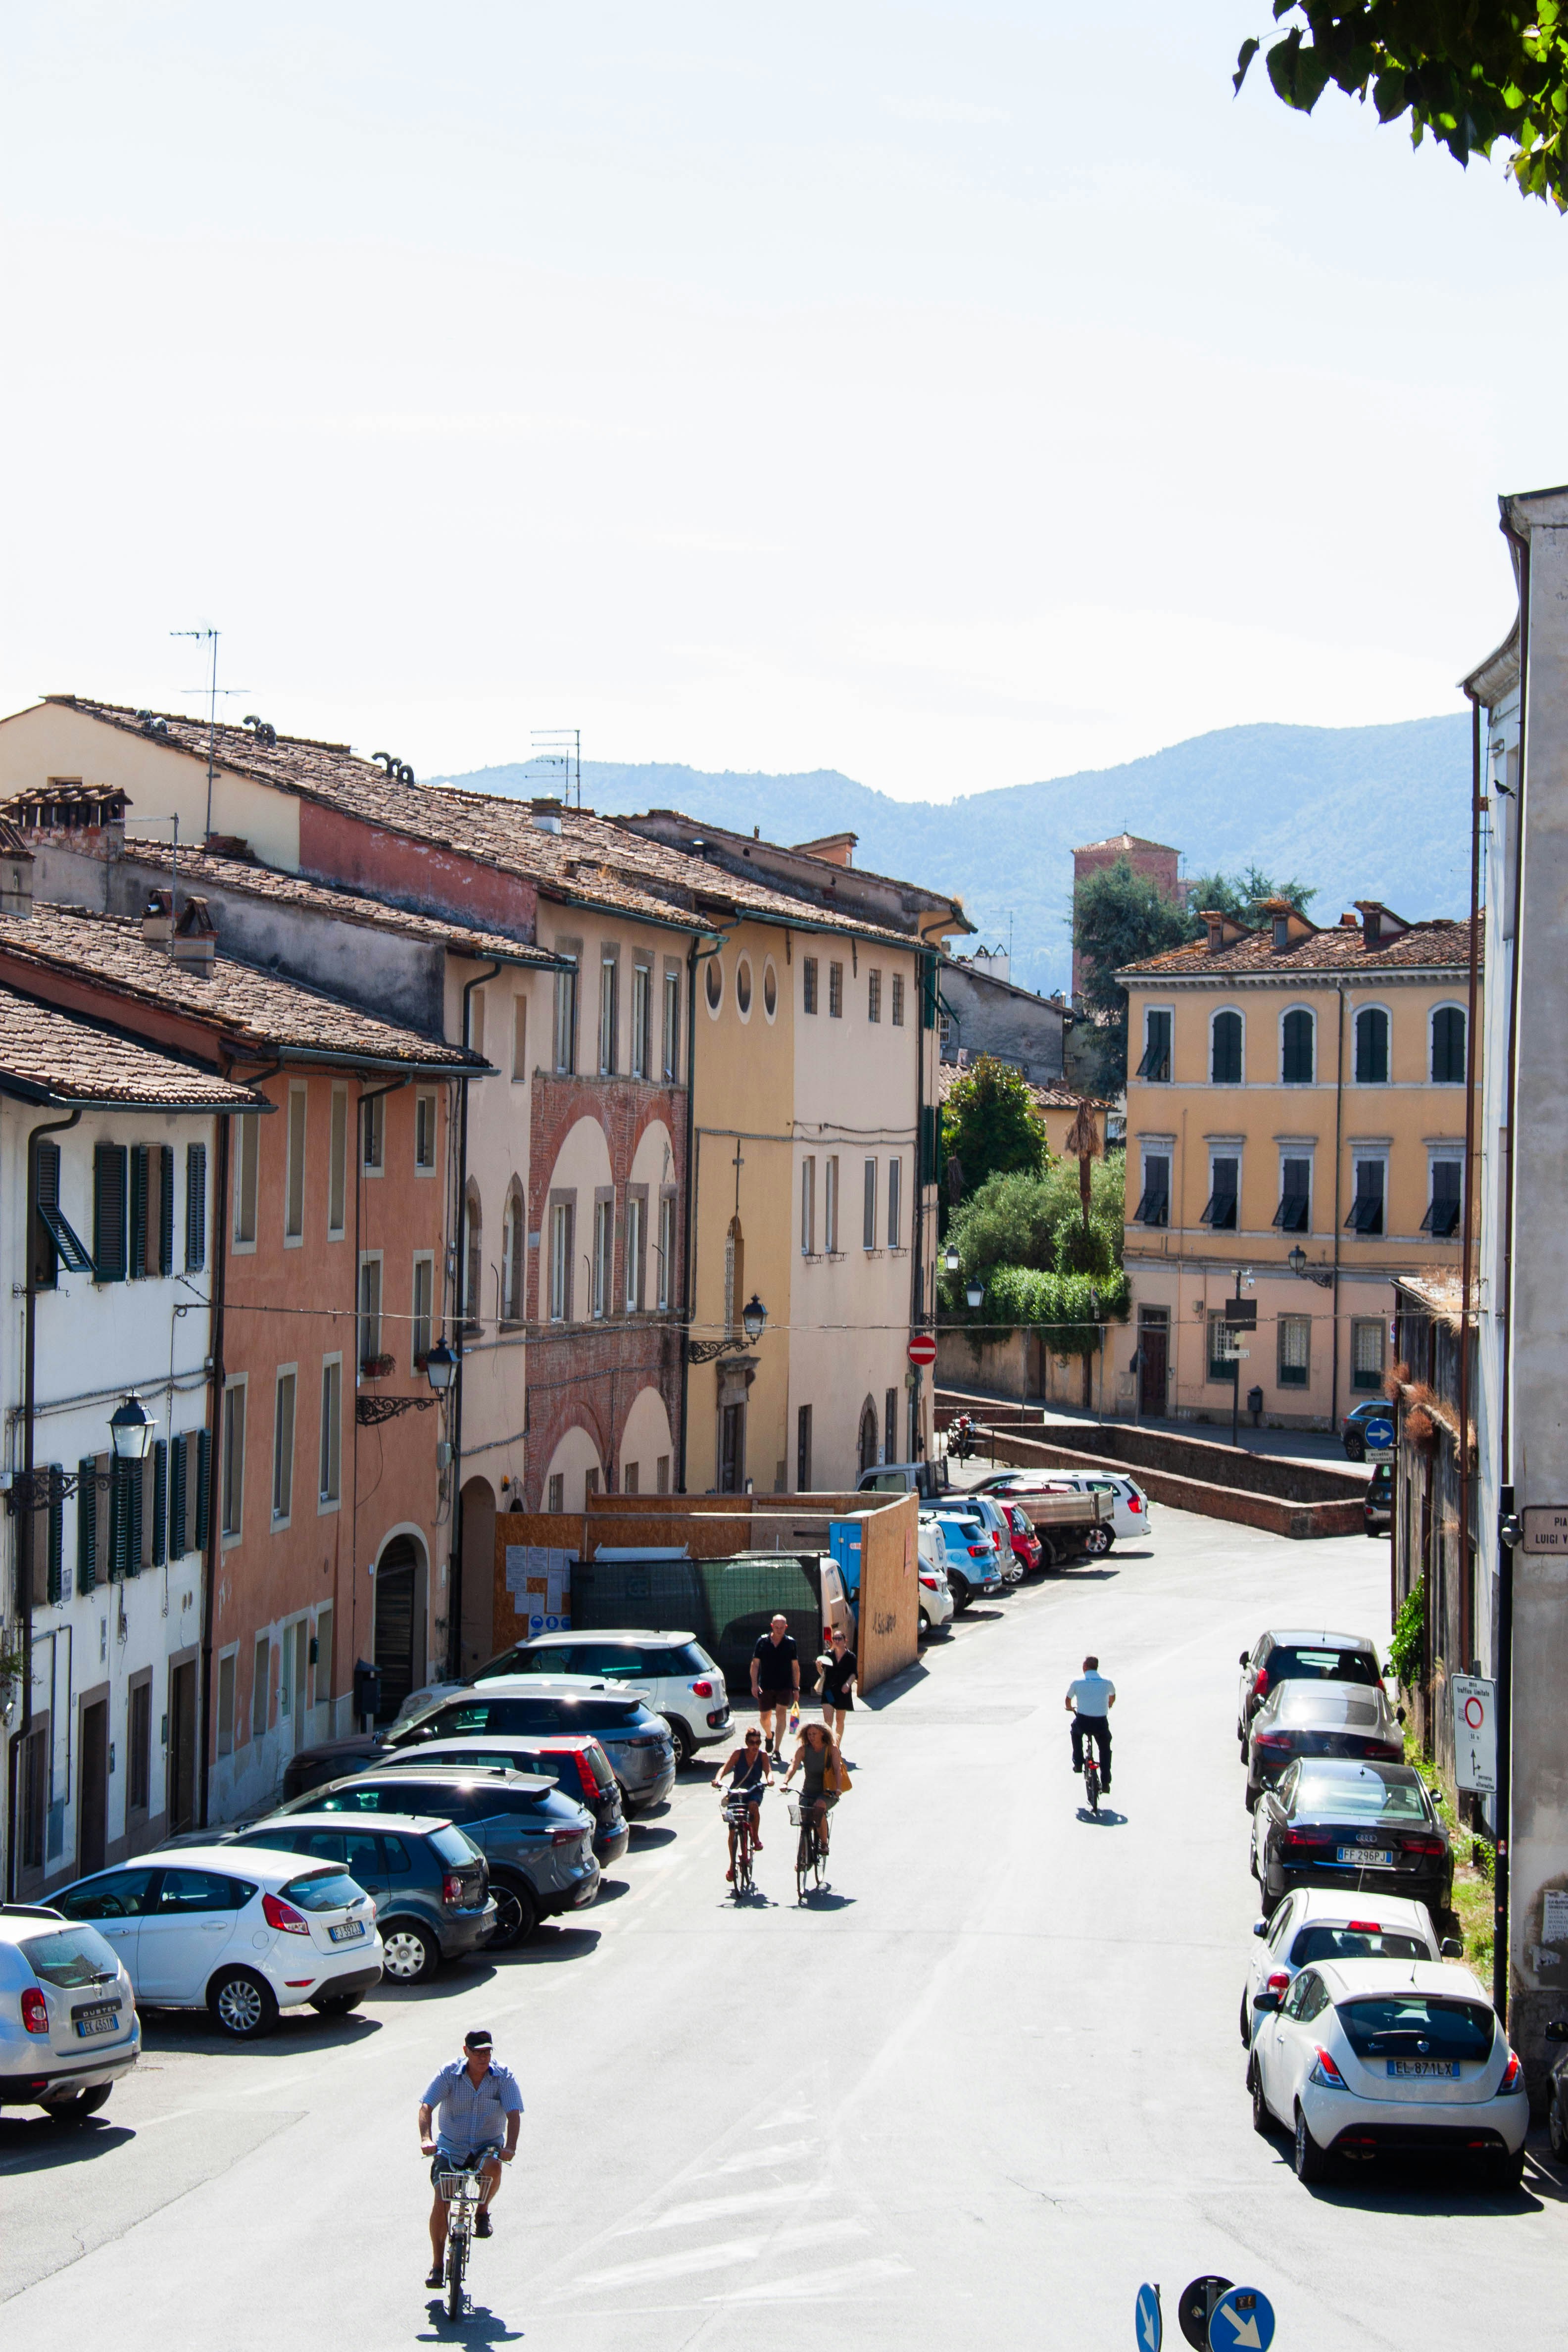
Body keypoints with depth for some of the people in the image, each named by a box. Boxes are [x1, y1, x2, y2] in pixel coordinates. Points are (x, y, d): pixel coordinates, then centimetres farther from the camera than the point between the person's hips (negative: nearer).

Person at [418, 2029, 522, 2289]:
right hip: (450, 2147, 0)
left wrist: (510, 2147, -36)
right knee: (441, 2202, -13)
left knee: (493, 2167, -35)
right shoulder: (450, 2074, -10)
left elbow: (513, 2113, -18)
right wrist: (426, 2139, -35)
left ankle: (483, 2211, -4)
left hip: (488, 2145, 0)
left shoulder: (504, 2077, -9)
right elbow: (426, 2106, -17)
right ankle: (437, 2265, 2)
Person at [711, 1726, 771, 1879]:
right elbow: (725, 1767, -21)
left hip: (755, 1791, 0)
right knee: (733, 1830, -3)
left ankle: (756, 1839, -16)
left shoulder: (762, 1755, -5)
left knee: (753, 1805, -37)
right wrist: (718, 1780, -41)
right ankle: (732, 1864, 13)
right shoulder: (738, 1753, -10)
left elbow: (767, 1771, -18)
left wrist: (769, 1780, -42)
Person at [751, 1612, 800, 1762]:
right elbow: (755, 1664, 2)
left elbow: (795, 1667, 5)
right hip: (765, 1687, 1)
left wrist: (796, 1688, 3)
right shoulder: (763, 1641, 0)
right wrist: (754, 1684, -8)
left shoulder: (790, 1643, 0)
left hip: (784, 1687, -1)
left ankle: (777, 1750, -10)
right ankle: (769, 1736, 43)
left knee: (781, 1714, -13)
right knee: (765, 1717, 10)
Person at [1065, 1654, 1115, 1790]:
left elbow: (1068, 1700, 15)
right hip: (1101, 1722, 1)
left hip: (1083, 1721, -1)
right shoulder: (1107, 1682, 4)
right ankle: (1105, 1782, 16)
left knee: (1076, 1731, 35)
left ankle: (1078, 1763, 31)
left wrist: (1070, 1708, 40)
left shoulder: (1077, 1682, -2)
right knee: (1105, 1750, 22)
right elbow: (1113, 1697, 26)